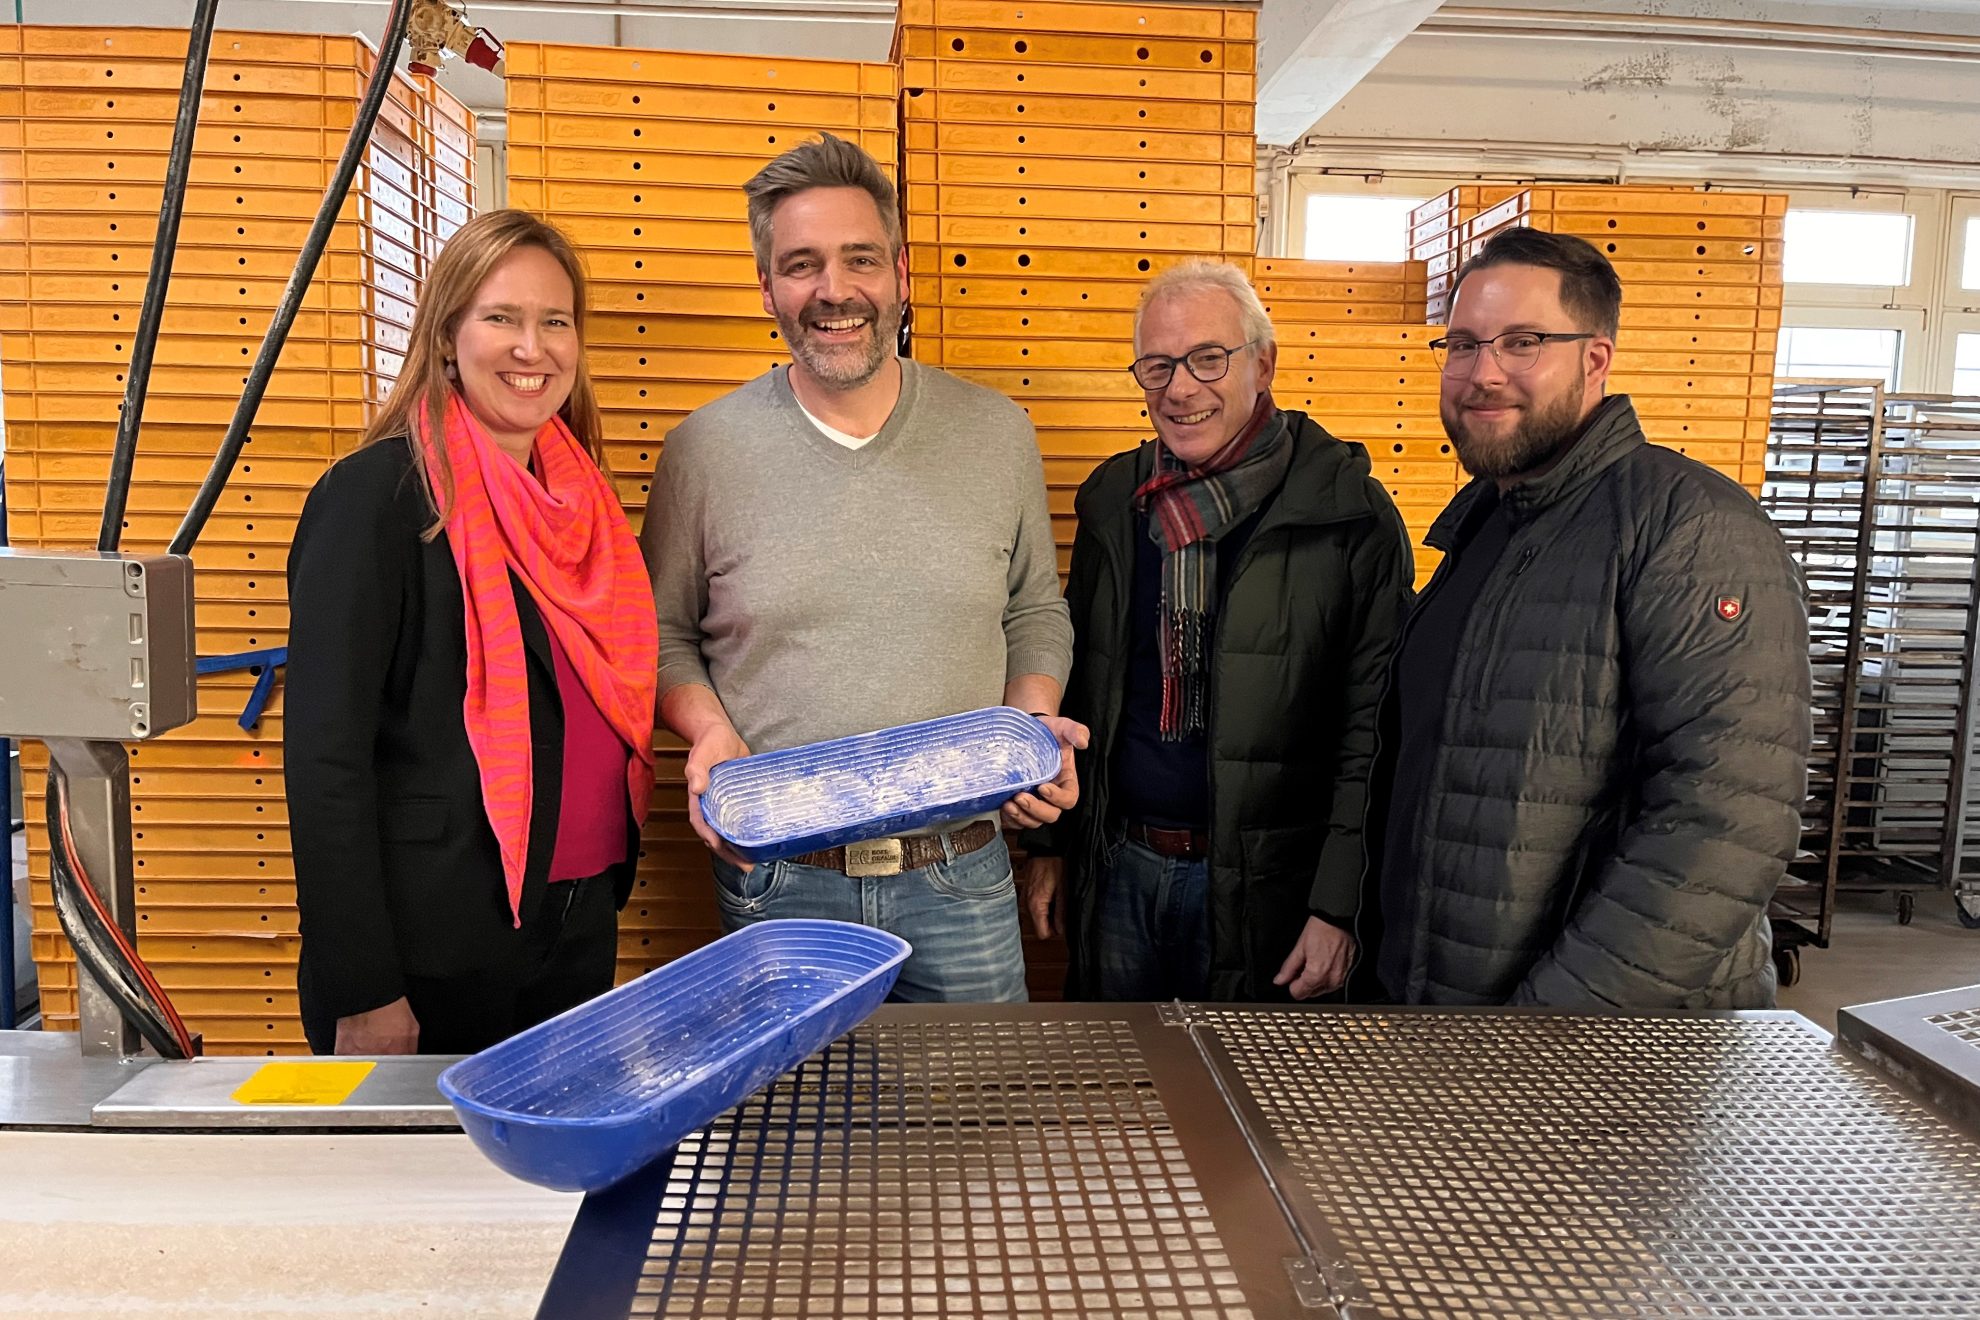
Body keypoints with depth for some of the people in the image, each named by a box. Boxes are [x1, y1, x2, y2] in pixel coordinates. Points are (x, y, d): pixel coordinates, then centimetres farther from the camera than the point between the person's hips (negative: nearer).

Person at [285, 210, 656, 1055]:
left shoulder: (577, 497, 7)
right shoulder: (376, 494, -13)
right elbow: (323, 750, -16)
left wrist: (605, 892, 12)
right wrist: (362, 992, -17)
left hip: (581, 927, 7)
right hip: (433, 950, -6)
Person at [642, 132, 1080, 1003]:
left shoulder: (997, 434, 2)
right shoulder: (704, 450, -3)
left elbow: (1036, 614, 11)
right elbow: (663, 632, 6)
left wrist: (1035, 720, -6)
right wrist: (709, 731, -12)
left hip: (961, 878, 2)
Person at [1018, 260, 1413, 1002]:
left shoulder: (1348, 514, -10)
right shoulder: (1113, 502, 5)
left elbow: (1374, 728, -11)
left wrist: (1340, 906, -14)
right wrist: (1049, 843, 10)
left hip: (1262, 885, -4)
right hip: (1118, 870, 5)